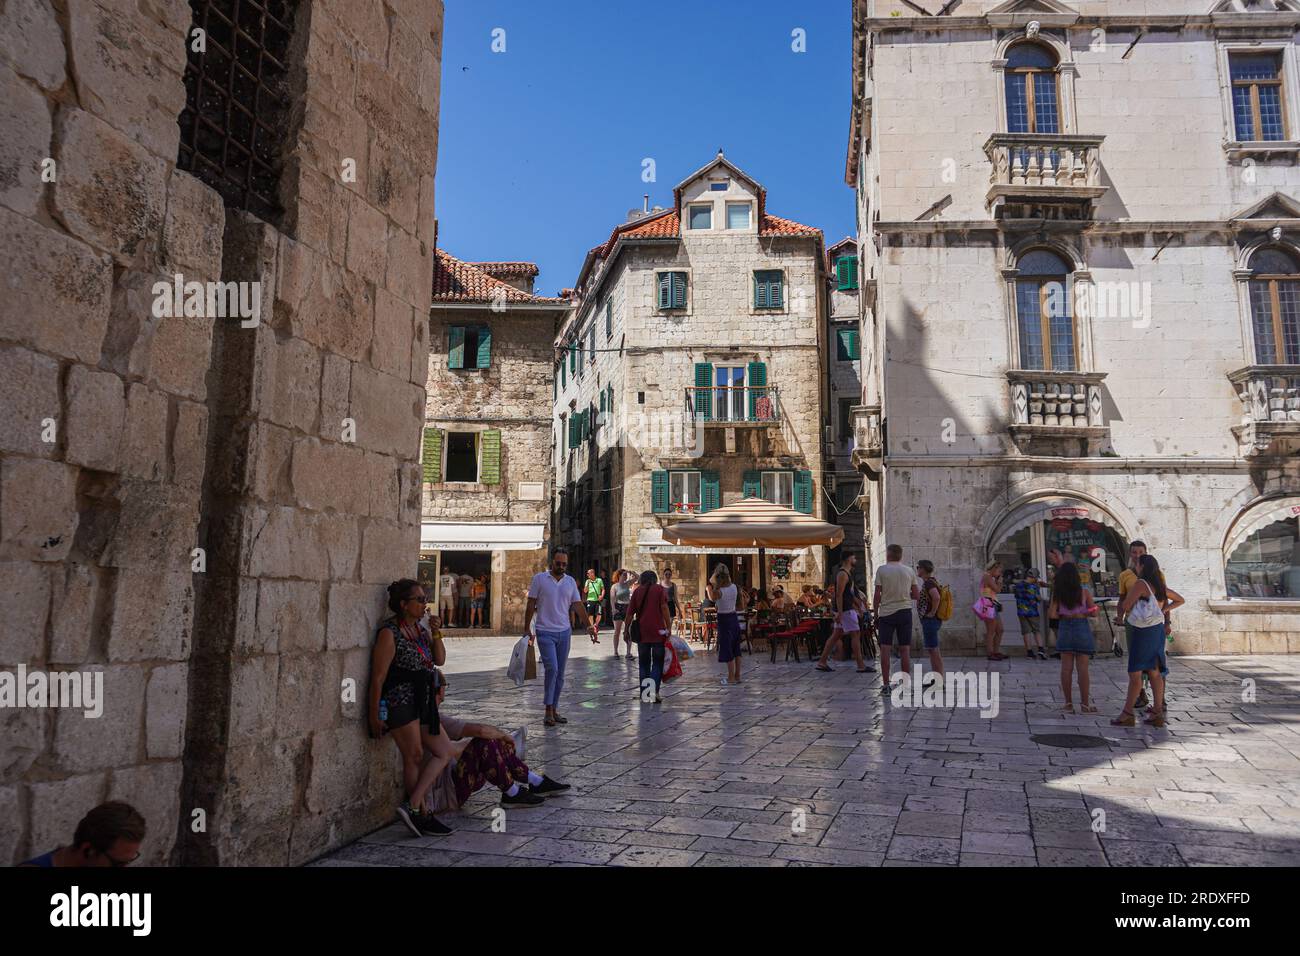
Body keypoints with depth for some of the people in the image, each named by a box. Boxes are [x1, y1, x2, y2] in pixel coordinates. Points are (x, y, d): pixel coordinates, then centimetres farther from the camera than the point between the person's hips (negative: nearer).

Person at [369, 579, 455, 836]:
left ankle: (412, 806, 4)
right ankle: (421, 814, 9)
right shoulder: (389, 633, -13)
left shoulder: (420, 627, 11)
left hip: (422, 701, 9)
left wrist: (436, 633, -3)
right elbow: (378, 677, -14)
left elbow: (440, 660, 12)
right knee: (414, 756, -3)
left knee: (444, 752, 6)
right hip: (400, 701, -9)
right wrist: (375, 715, -14)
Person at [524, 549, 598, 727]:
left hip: (564, 632, 5)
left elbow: (578, 605, 7)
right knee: (552, 669, -17)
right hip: (545, 632, -4)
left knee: (560, 674, 8)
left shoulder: (570, 582, 9)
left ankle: (554, 710, 17)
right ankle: (548, 711, -8)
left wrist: (589, 625, -3)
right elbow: (531, 605, -1)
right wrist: (527, 629, -4)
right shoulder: (539, 578, -2)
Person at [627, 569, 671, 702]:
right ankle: (654, 692, -10)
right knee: (658, 663, 3)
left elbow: (630, 613, 8)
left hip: (641, 631, 3)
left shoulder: (637, 591, 10)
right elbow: (664, 608, -9)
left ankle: (644, 692, 13)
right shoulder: (660, 589, 2)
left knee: (644, 663, 13)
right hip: (658, 631, -3)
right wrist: (669, 628, -7)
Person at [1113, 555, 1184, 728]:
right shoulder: (1161, 586, 11)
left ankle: (1128, 713, -2)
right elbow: (1180, 600, 26)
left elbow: (1125, 606, -14)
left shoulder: (1140, 584, -14)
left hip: (1142, 632, -8)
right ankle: (1158, 713, 10)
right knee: (1155, 672, 10)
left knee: (1135, 673, -4)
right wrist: (1163, 610, 17)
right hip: (1158, 629, 8)